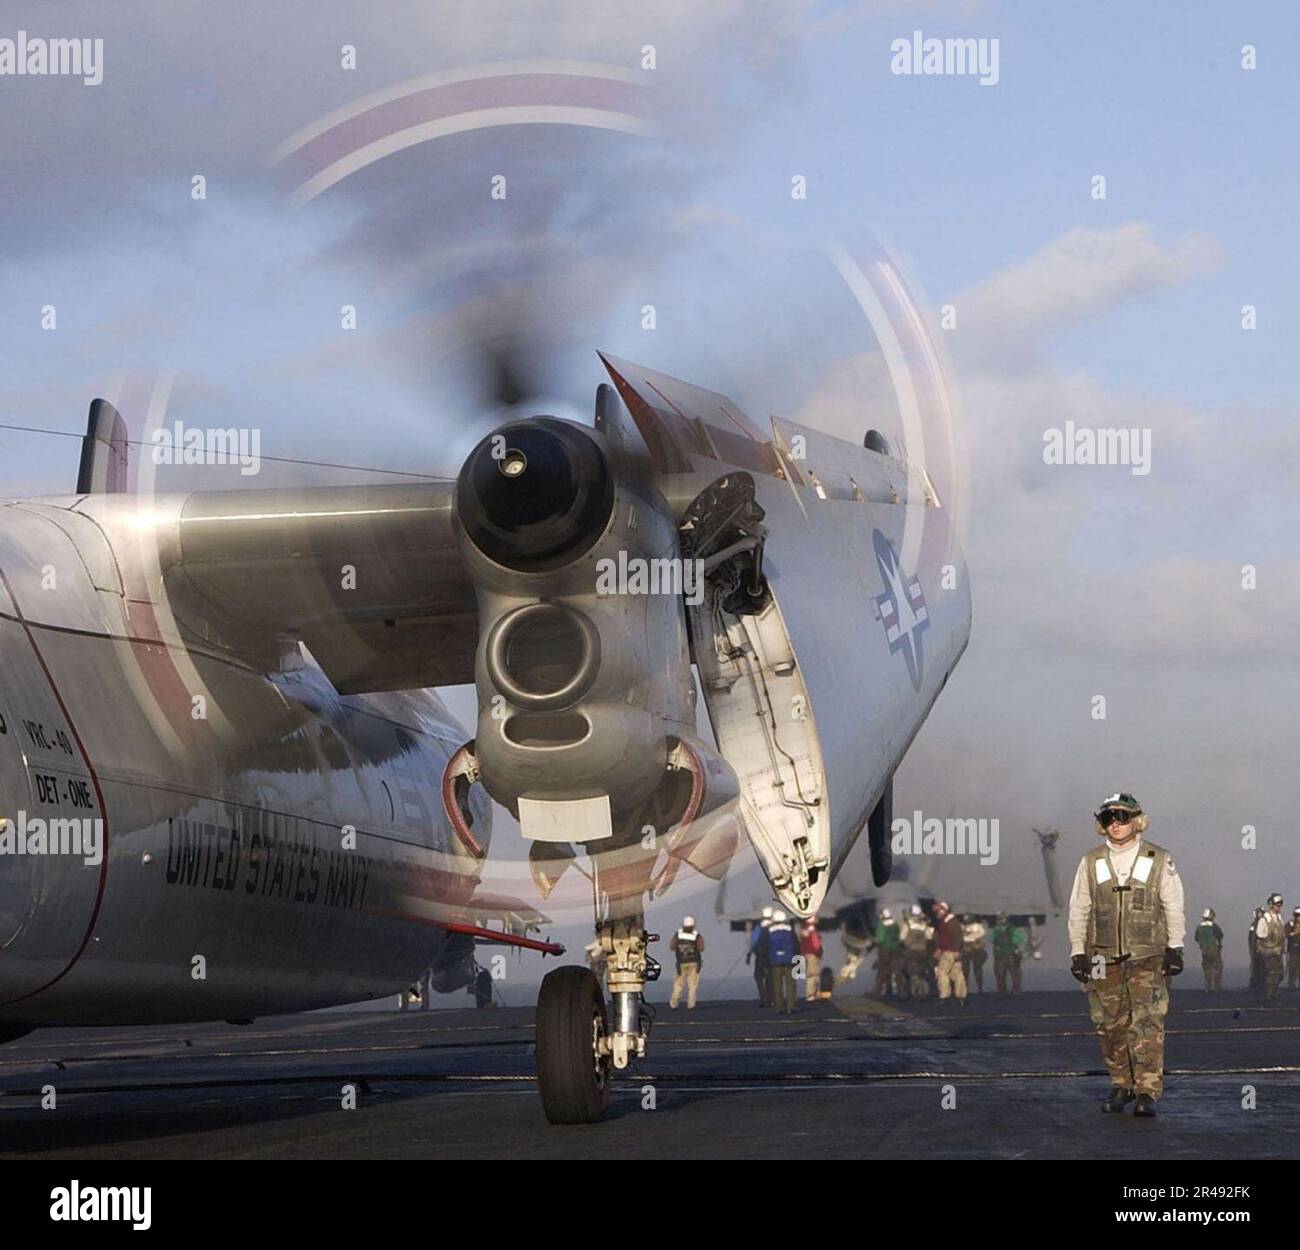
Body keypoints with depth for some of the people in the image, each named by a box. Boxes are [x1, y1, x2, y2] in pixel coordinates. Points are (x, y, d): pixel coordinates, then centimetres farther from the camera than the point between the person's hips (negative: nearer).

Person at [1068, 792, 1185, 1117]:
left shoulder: (1159, 860, 3)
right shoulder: (1091, 863, 8)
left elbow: (1174, 908, 5)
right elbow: (1078, 911, 11)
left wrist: (1175, 949, -1)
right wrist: (1078, 953, 5)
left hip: (1147, 959, -3)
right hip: (1104, 959, 3)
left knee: (1147, 1022, -10)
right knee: (1110, 1024, 4)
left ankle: (1148, 1091, -11)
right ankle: (1121, 1085, 16)